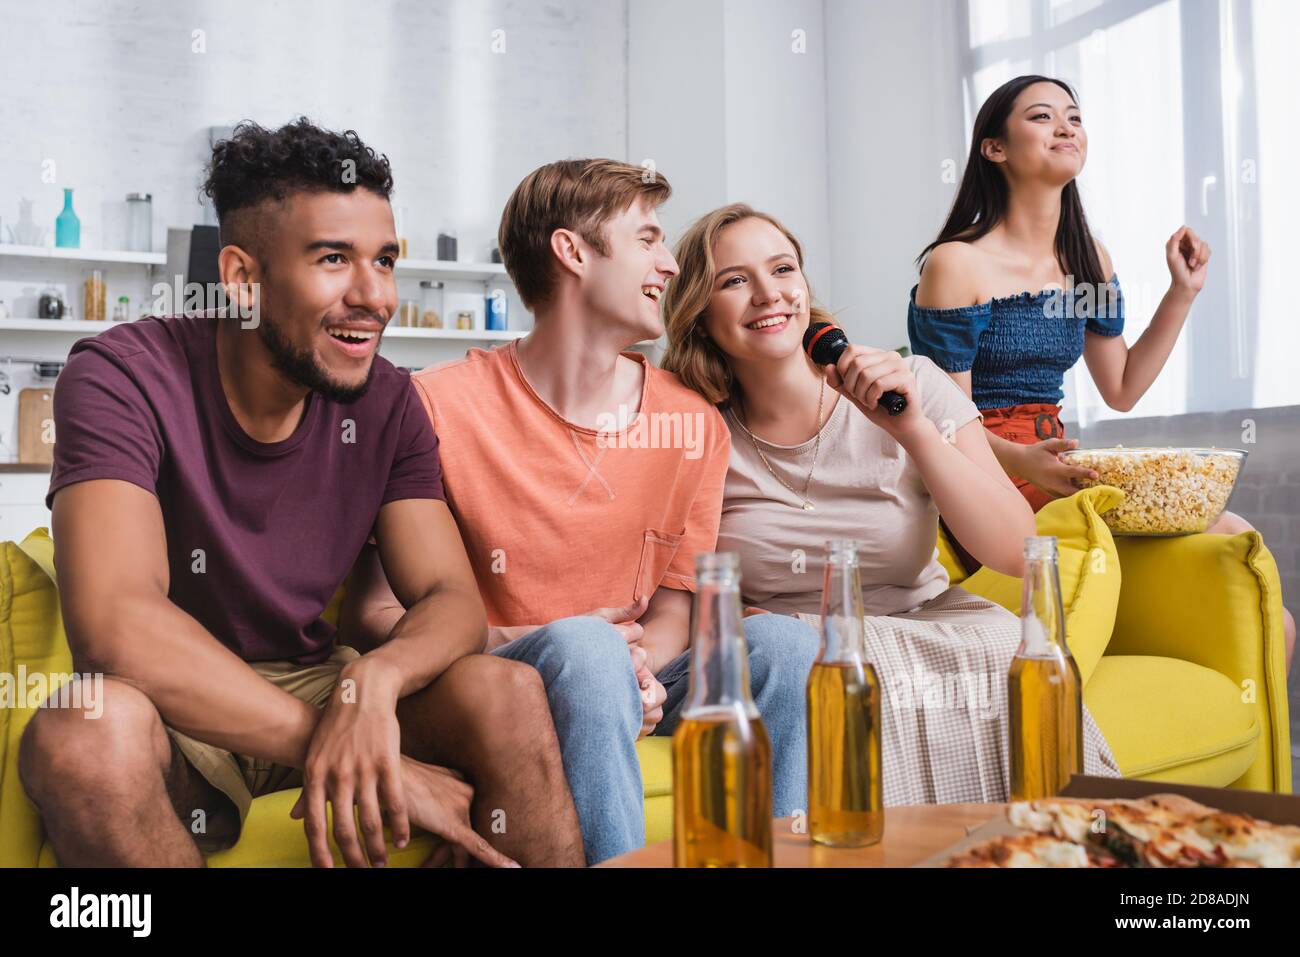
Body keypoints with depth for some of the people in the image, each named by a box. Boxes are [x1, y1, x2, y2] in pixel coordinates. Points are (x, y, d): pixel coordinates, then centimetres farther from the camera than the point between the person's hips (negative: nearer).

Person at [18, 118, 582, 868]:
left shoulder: (385, 401, -4)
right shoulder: (123, 377, -18)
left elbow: (452, 598, -7)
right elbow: (113, 623, -30)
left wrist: (374, 679, -32)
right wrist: (357, 760, -32)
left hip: (316, 689, 3)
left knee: (507, 692, -22)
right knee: (88, 731, -36)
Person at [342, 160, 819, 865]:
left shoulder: (695, 424, 3)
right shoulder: (439, 407, -10)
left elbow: (674, 608, 6)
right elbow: (378, 611, -8)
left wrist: (635, 670, -17)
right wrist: (517, 640, -22)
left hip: (624, 682, 4)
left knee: (781, 644, -22)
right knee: (582, 645, -36)